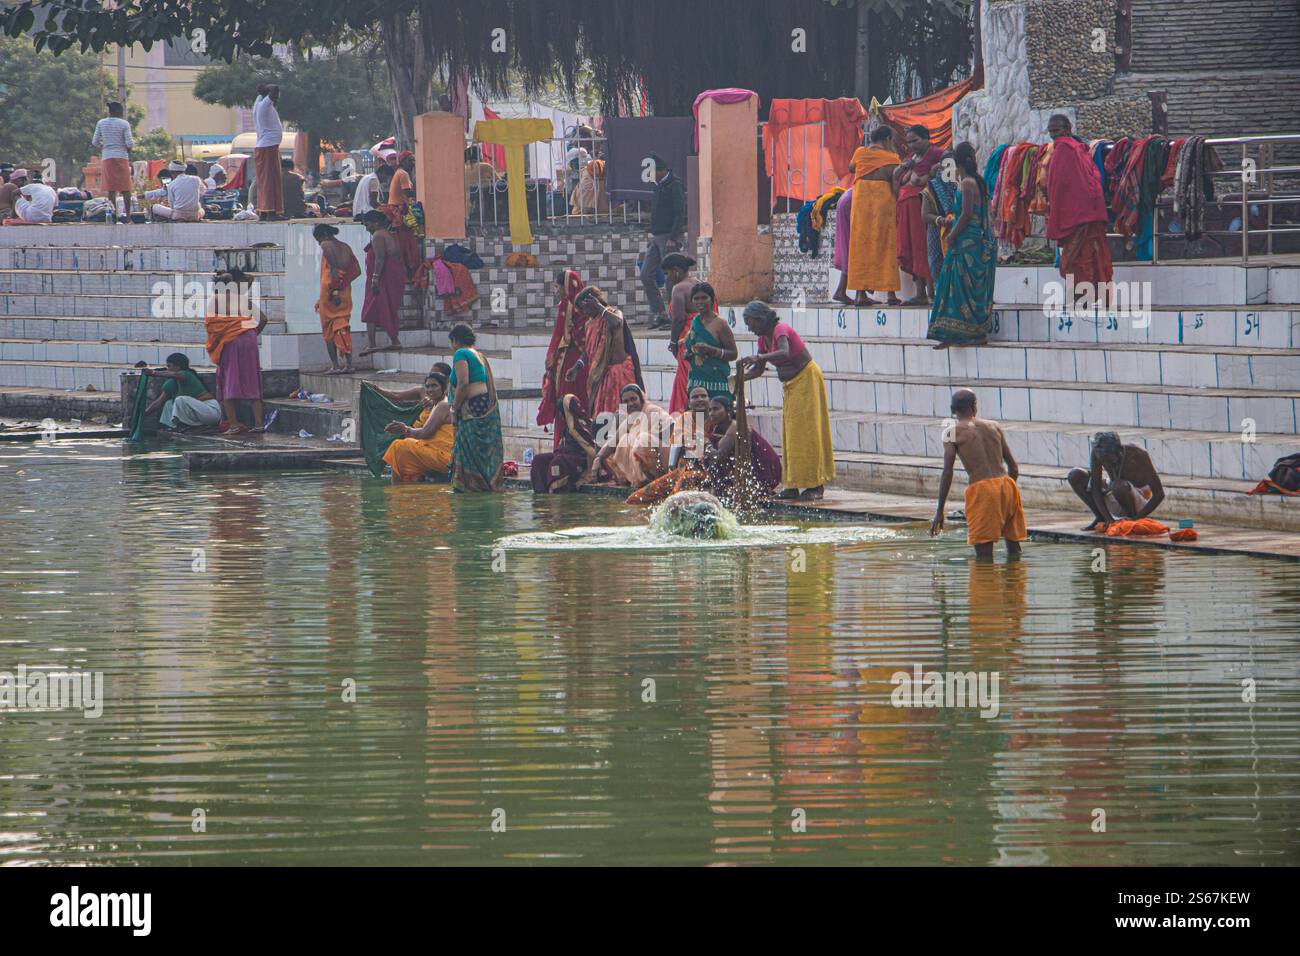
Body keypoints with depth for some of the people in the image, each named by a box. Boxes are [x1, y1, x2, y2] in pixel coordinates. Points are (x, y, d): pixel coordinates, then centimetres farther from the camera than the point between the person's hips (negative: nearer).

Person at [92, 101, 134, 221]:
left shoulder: (101, 123, 4)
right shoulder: (124, 124, -4)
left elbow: (95, 142, 7)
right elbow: (129, 144, -8)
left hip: (107, 158, 2)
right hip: (122, 157, -2)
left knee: (111, 189, 2)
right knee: (125, 188, 4)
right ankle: (128, 214, 2)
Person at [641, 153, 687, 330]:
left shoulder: (675, 186, -10)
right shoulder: (658, 187, 18)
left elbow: (680, 214, -16)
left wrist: (673, 238, -21)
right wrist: (652, 238, 18)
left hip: (670, 236, -9)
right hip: (656, 238, 9)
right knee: (646, 276, 4)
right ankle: (659, 314, 8)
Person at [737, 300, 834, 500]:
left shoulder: (780, 330, -21)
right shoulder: (763, 338, 6)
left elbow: (784, 353, -42)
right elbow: (759, 369, 12)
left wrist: (758, 357, -54)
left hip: (806, 379, -9)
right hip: (791, 385, 9)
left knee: (807, 432, -9)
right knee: (790, 434, 7)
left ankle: (815, 486, -7)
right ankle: (793, 486, 9)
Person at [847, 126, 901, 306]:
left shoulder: (860, 153, 5)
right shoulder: (891, 158, -2)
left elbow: (851, 168, 24)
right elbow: (896, 185, -7)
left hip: (861, 201, 2)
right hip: (884, 202, -2)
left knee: (861, 246, 5)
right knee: (885, 246, 4)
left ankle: (861, 293, -1)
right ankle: (890, 292, 1)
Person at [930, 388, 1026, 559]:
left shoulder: (953, 433, 5)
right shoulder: (994, 427, 18)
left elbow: (947, 473, -3)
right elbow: (1014, 467, 20)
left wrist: (939, 511, 1)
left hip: (980, 488, -5)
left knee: (984, 554, -5)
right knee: (1014, 549, 14)